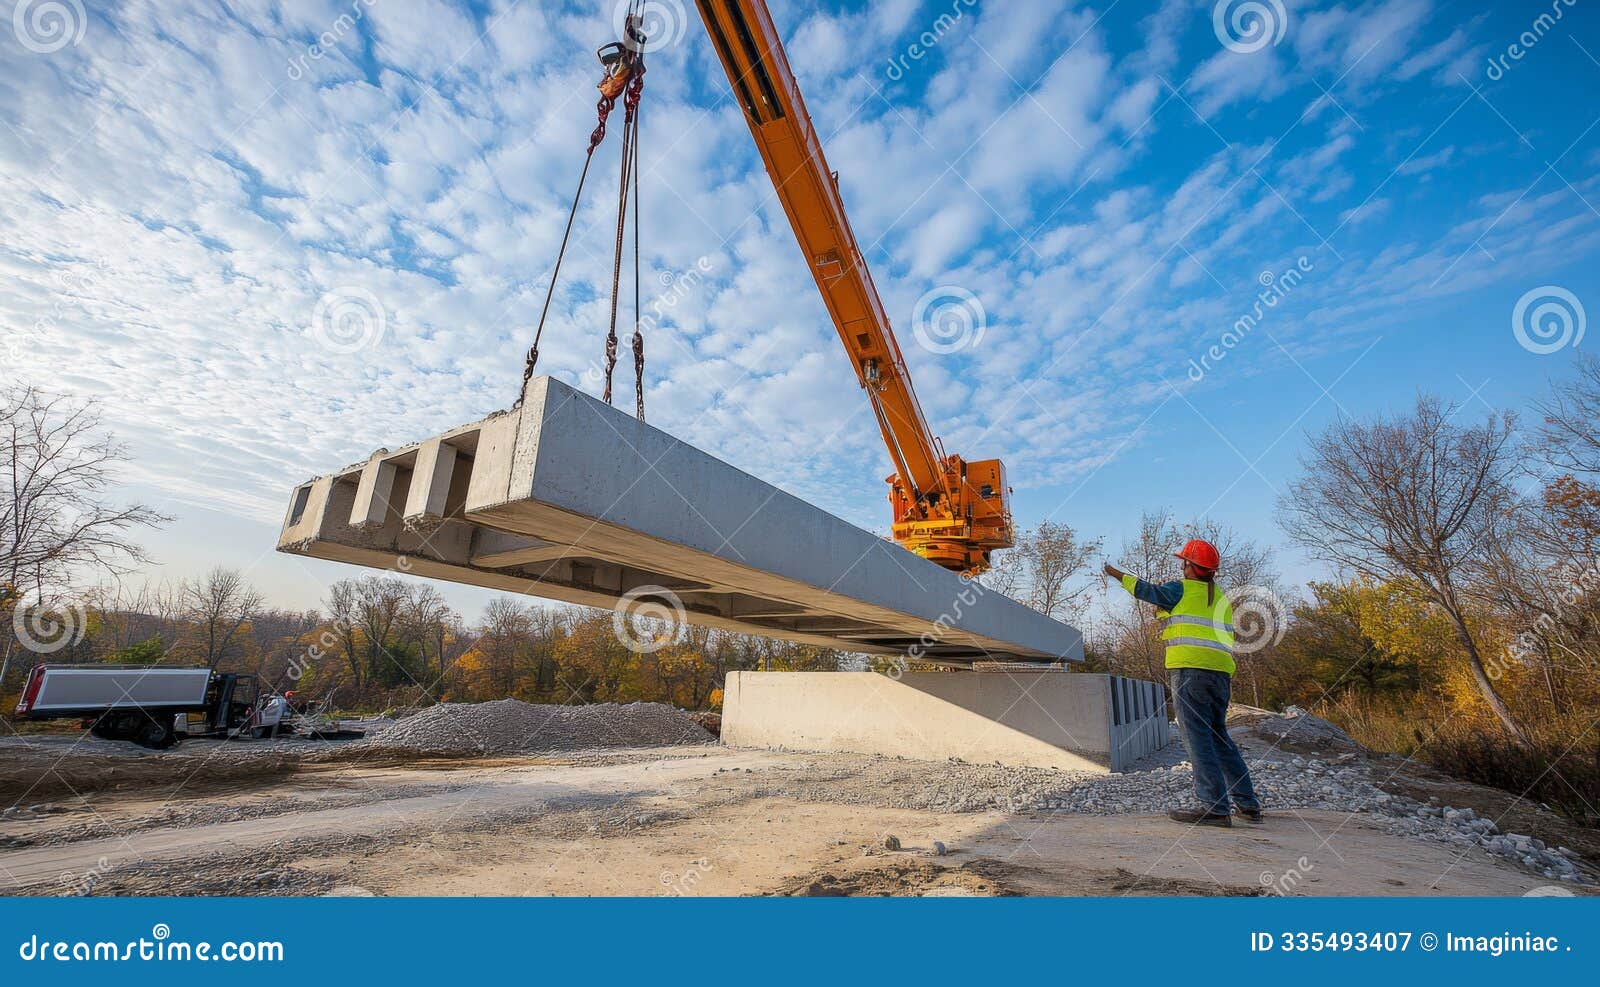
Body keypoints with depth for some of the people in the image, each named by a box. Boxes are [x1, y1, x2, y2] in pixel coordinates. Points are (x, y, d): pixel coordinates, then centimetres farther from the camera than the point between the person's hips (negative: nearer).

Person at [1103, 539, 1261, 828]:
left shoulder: (1181, 589, 0)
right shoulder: (1221, 598, 21)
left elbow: (1146, 590, 9)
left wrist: (1118, 574, 22)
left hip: (1190, 668, -8)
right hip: (1221, 671, 8)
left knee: (1197, 736, -8)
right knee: (1219, 735, 16)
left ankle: (1214, 806, -12)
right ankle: (1247, 803, 18)